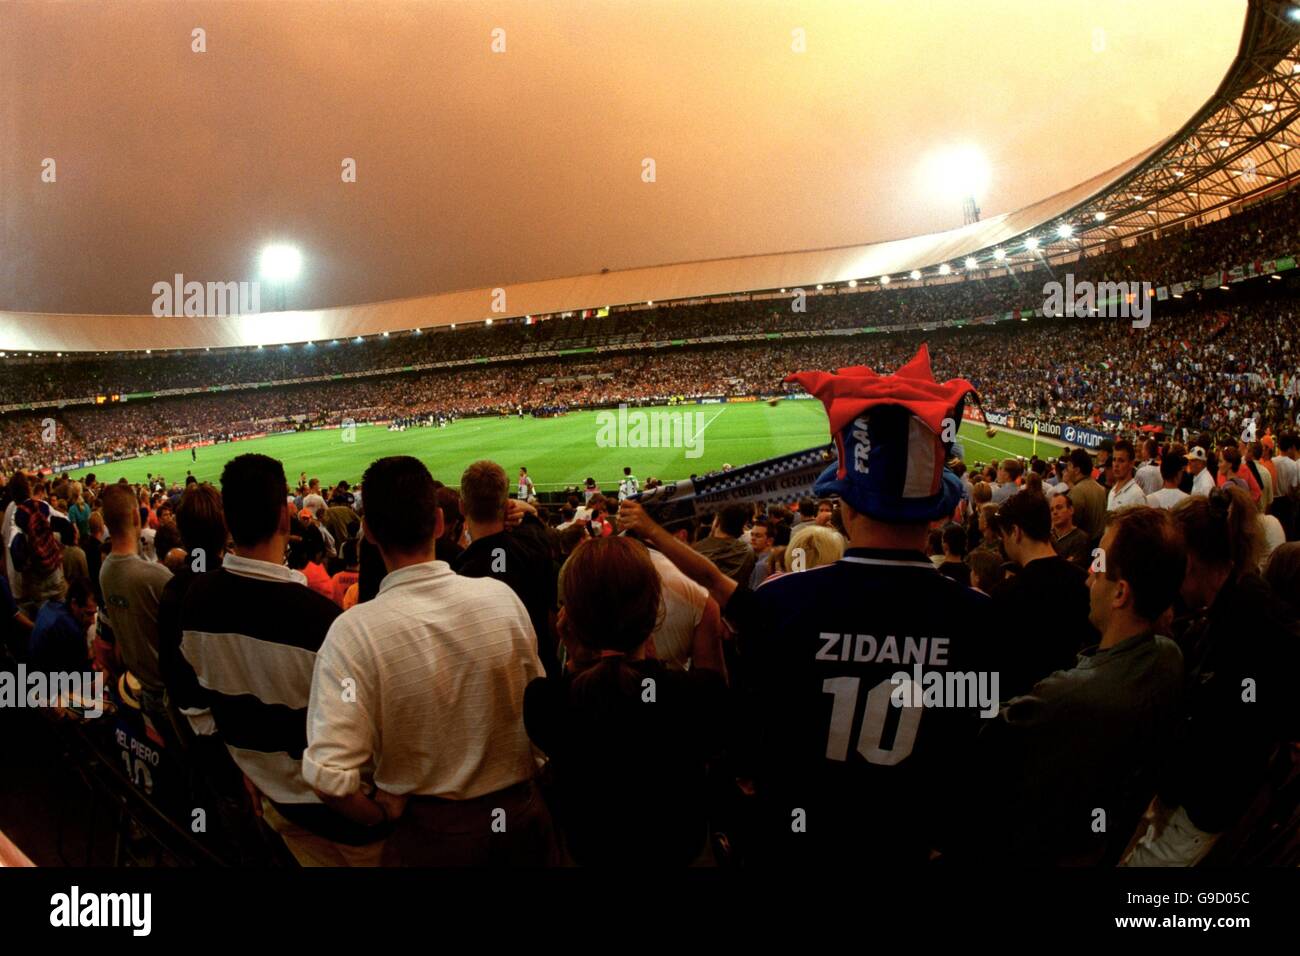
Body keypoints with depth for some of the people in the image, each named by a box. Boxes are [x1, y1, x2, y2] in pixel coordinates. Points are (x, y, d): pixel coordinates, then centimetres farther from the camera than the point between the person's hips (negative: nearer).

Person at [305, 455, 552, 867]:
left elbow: (330, 776, -25)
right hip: (522, 814, 3)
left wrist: (382, 816, -6)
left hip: (430, 832, -2)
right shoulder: (501, 597, -12)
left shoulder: (353, 632, -21)